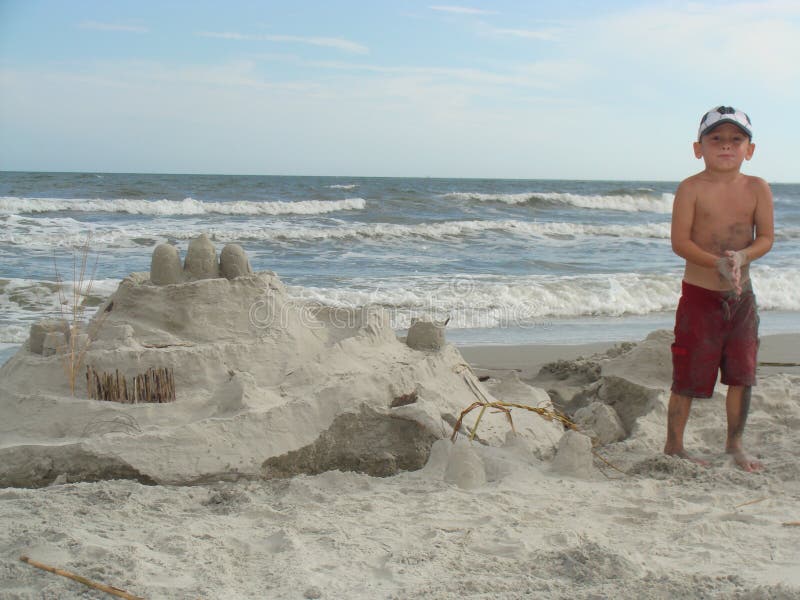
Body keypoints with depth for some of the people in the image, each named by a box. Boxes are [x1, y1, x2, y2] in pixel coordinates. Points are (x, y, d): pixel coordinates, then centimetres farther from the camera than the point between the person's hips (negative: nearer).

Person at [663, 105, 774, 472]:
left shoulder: (757, 188, 1)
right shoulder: (691, 188, -9)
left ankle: (734, 444, 28)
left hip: (741, 296, 4)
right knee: (689, 376, 1)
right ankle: (673, 446, 16)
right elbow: (680, 242, -14)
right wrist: (717, 263, -26)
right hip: (700, 294, -4)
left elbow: (766, 236, -1)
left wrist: (741, 256, -21)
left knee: (743, 374, 9)